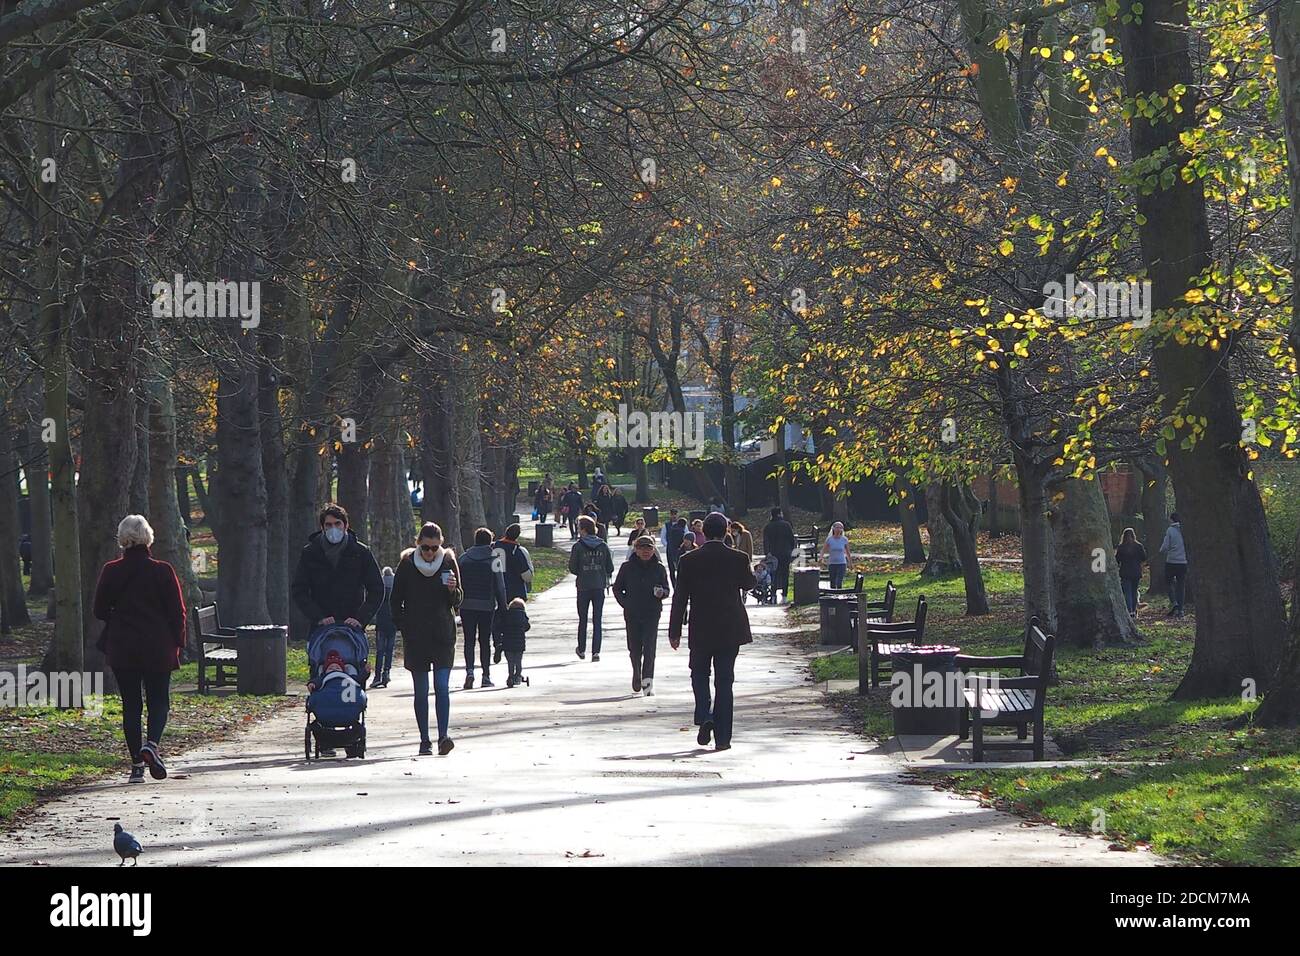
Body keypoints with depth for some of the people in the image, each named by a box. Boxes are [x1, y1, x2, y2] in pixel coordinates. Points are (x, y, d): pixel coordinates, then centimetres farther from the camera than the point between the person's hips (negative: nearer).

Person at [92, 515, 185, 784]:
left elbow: (99, 610, 4)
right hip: (158, 649, -1)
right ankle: (151, 744, -17)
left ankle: (136, 764, 6)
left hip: (122, 648, 1)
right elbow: (177, 611, -5)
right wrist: (177, 643, 5)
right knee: (159, 701, 10)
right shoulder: (162, 571, -7)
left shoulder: (111, 572, -3)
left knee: (131, 704, 8)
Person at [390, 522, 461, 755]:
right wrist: (404, 627, 1)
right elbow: (396, 601, 8)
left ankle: (443, 736, -15)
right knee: (421, 690, 3)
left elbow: (457, 601, 6)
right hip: (415, 637, 1)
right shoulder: (407, 565, 1)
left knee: (442, 686, -11)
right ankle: (425, 740, 7)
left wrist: (452, 590, -15)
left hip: (443, 635, 0)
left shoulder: (449, 563, 2)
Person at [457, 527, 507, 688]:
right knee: (485, 641, 8)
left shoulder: (464, 558, 2)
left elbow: (458, 582, 4)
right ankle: (486, 676, 9)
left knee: (469, 640, 4)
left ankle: (469, 670, -16)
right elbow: (499, 586, -4)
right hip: (486, 606, -1)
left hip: (466, 606, 1)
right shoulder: (493, 560, -5)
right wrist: (502, 606, 5)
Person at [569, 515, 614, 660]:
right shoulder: (603, 546, -2)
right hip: (599, 587, 1)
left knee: (582, 619, 14)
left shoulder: (578, 546, -9)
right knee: (597, 620, 4)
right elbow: (610, 568, 1)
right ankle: (596, 652, -3)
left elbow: (572, 568, -7)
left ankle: (582, 650, 22)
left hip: (583, 587, -1)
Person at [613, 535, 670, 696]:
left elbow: (666, 590, 9)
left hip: (652, 614, -1)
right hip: (632, 615, 1)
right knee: (634, 649, 8)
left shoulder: (659, 568, 4)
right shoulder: (627, 568, 2)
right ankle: (637, 674, 34)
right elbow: (617, 589, 10)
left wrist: (661, 593, -14)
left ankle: (647, 681, -16)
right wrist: (626, 604, -3)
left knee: (649, 648, -12)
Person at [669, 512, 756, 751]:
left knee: (700, 674, 18)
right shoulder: (738, 559, -7)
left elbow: (680, 598, -4)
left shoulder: (689, 561, -7)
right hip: (730, 631, 1)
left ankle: (704, 717, -6)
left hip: (700, 631, 0)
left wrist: (675, 631, 3)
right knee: (724, 681, 6)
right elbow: (749, 584, 13)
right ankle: (722, 736, 4)